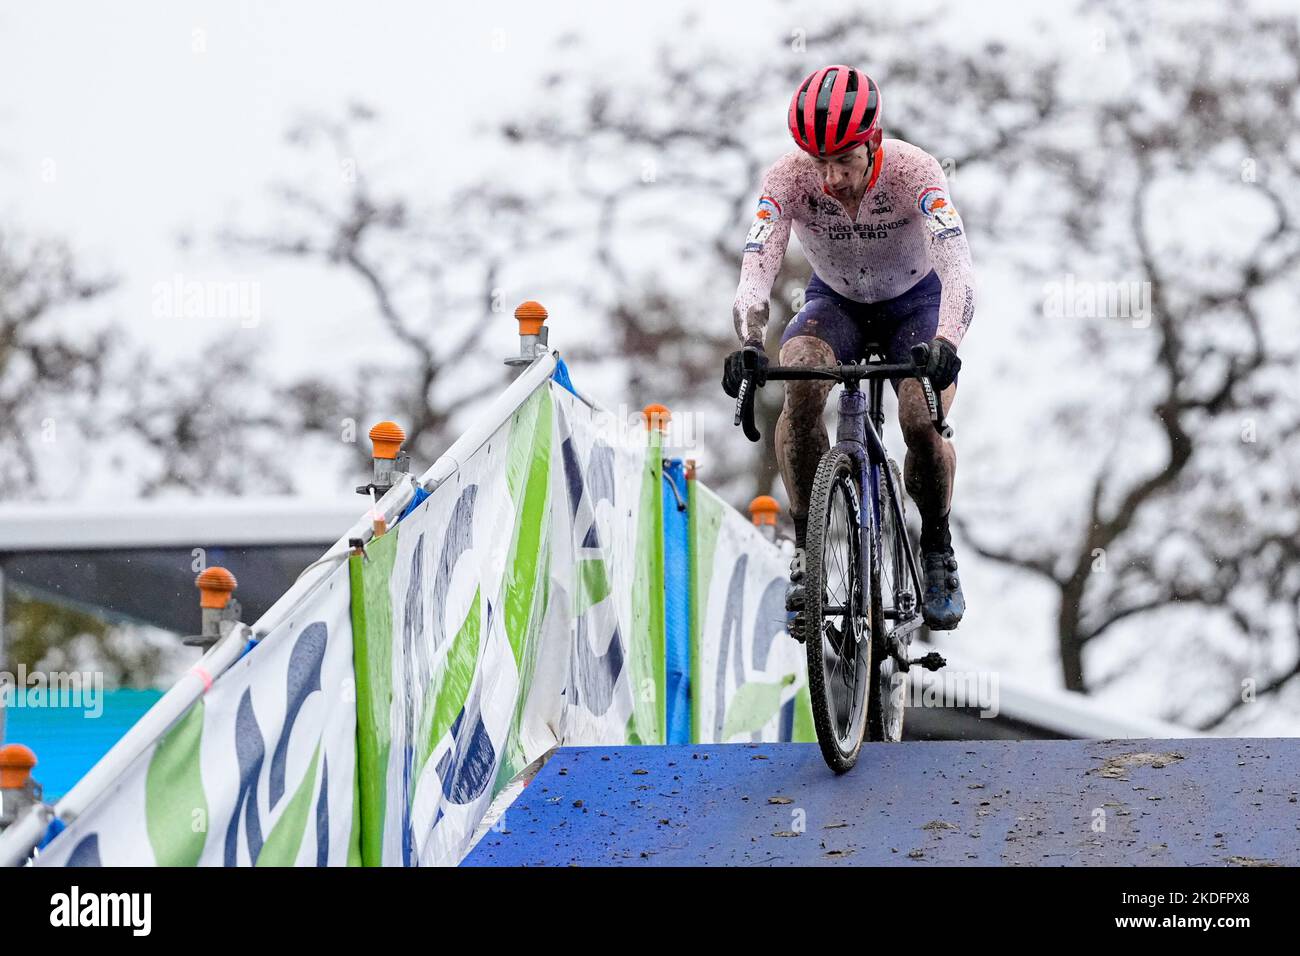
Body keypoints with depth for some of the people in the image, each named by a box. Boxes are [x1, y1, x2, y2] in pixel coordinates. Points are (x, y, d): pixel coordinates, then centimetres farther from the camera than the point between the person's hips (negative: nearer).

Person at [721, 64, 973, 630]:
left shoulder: (912, 170, -33)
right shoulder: (789, 179, -28)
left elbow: (956, 266, -44)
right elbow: (755, 271, -36)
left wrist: (944, 344, -62)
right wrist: (749, 346, -57)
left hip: (916, 302, -1)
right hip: (835, 302, 1)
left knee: (923, 422, -25)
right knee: (801, 385, -31)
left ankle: (938, 552, 4)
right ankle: (806, 549, -19)